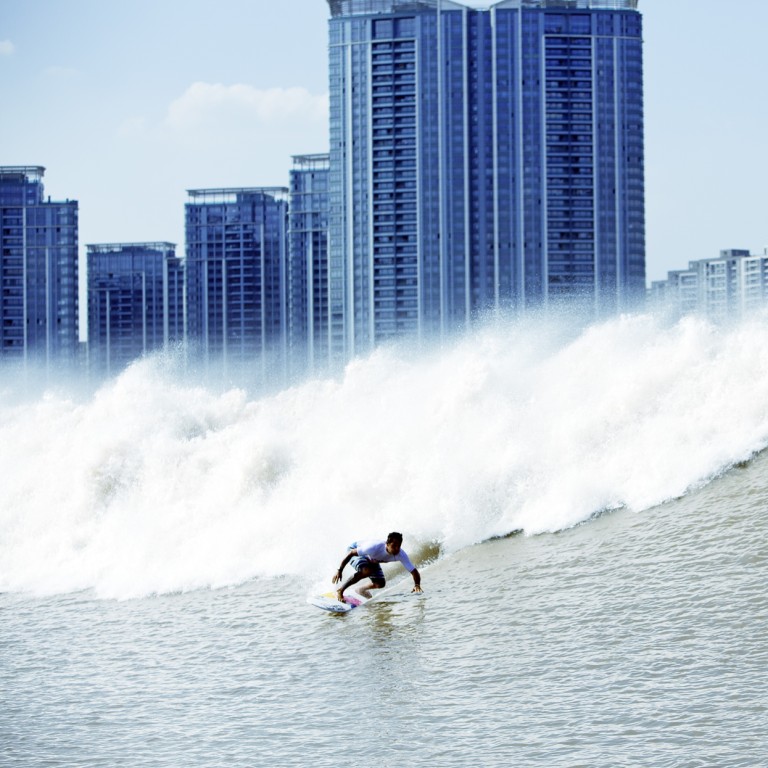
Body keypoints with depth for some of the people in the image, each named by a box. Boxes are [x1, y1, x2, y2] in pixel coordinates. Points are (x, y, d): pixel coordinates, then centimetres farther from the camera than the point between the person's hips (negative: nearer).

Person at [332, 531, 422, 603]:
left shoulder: (400, 554, -31)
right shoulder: (374, 547, -43)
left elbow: (414, 571, -29)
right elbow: (351, 553, -32)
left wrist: (417, 585, -50)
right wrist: (339, 570, -29)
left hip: (371, 560, 6)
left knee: (380, 584, 4)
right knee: (367, 571, -34)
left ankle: (361, 590, 37)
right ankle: (340, 591, -19)